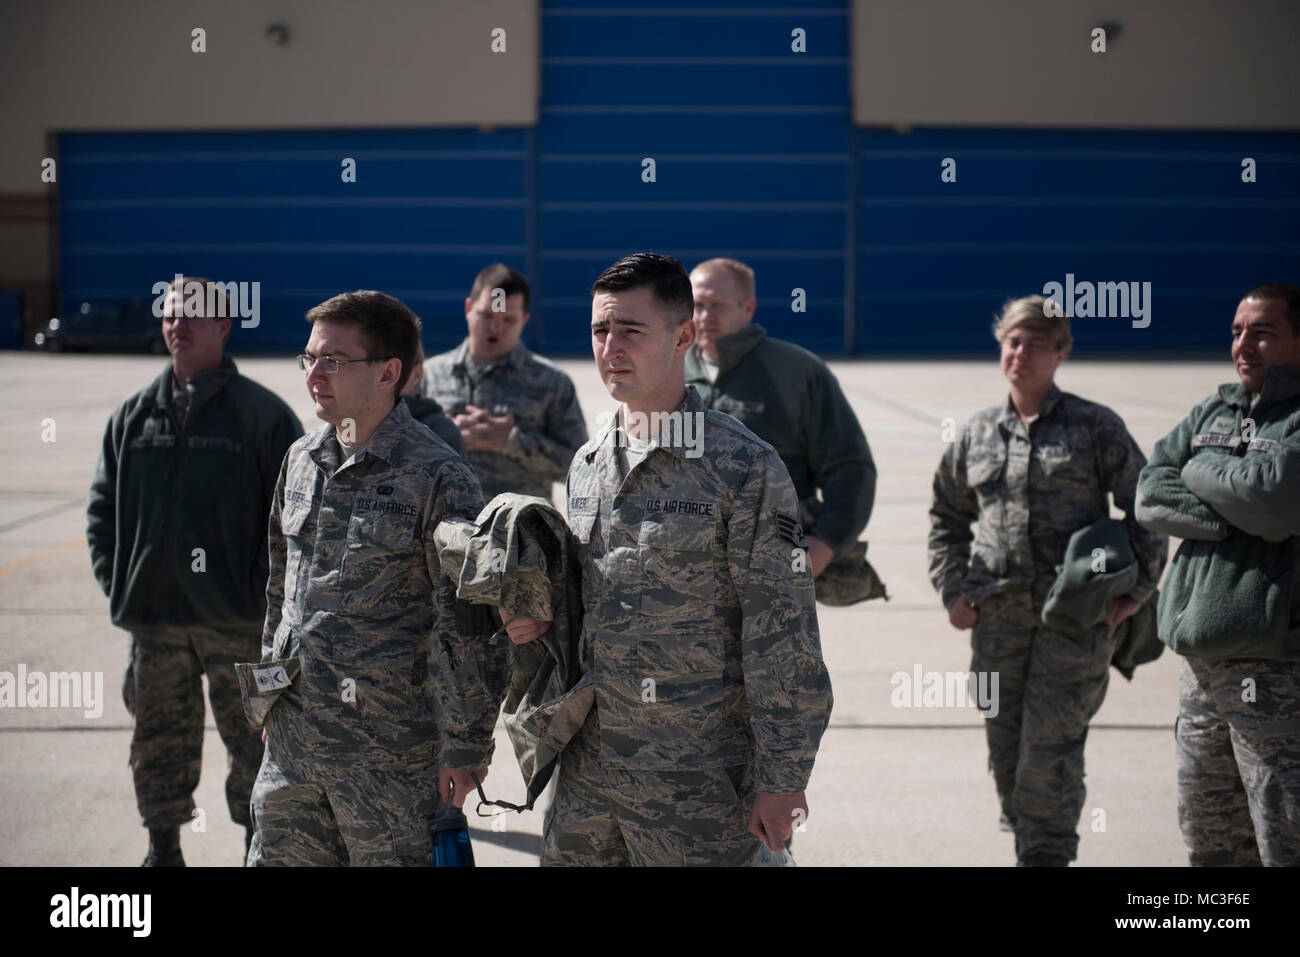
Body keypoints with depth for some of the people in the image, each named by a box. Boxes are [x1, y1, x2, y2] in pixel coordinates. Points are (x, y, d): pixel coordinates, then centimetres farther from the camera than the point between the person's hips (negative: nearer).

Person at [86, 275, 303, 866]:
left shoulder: (263, 414, -4)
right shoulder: (134, 416, 9)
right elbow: (103, 505, 16)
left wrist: (264, 592, -9)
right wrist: (114, 579, 5)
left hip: (237, 618, -4)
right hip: (152, 618, 4)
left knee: (250, 738, 5)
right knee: (158, 740, 12)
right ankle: (163, 849, 25)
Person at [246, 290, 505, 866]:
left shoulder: (437, 479, -13)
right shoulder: (301, 460, 9)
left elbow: (464, 625, -12)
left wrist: (464, 746, -12)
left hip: (390, 749, -6)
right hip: (290, 739, 6)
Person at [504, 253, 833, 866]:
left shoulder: (744, 468, -11)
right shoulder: (586, 465, 10)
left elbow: (782, 637, -12)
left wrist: (781, 782, -14)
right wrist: (540, 621, 1)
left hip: (698, 785, -6)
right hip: (585, 769, 6)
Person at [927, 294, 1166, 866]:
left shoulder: (1096, 428, 1)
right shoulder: (976, 434, 11)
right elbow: (947, 516, 23)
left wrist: (1137, 589, -2)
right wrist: (952, 589, 12)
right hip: (997, 613, 4)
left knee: (1049, 745, -10)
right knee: (1005, 744, 8)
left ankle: (1047, 853, 0)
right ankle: (1024, 842, 22)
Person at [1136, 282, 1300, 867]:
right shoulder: (1213, 412, 16)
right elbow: (1149, 496, 6)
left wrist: (1200, 469, -3)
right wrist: (1229, 518, -12)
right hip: (1203, 663, 7)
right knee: (1208, 840, 16)